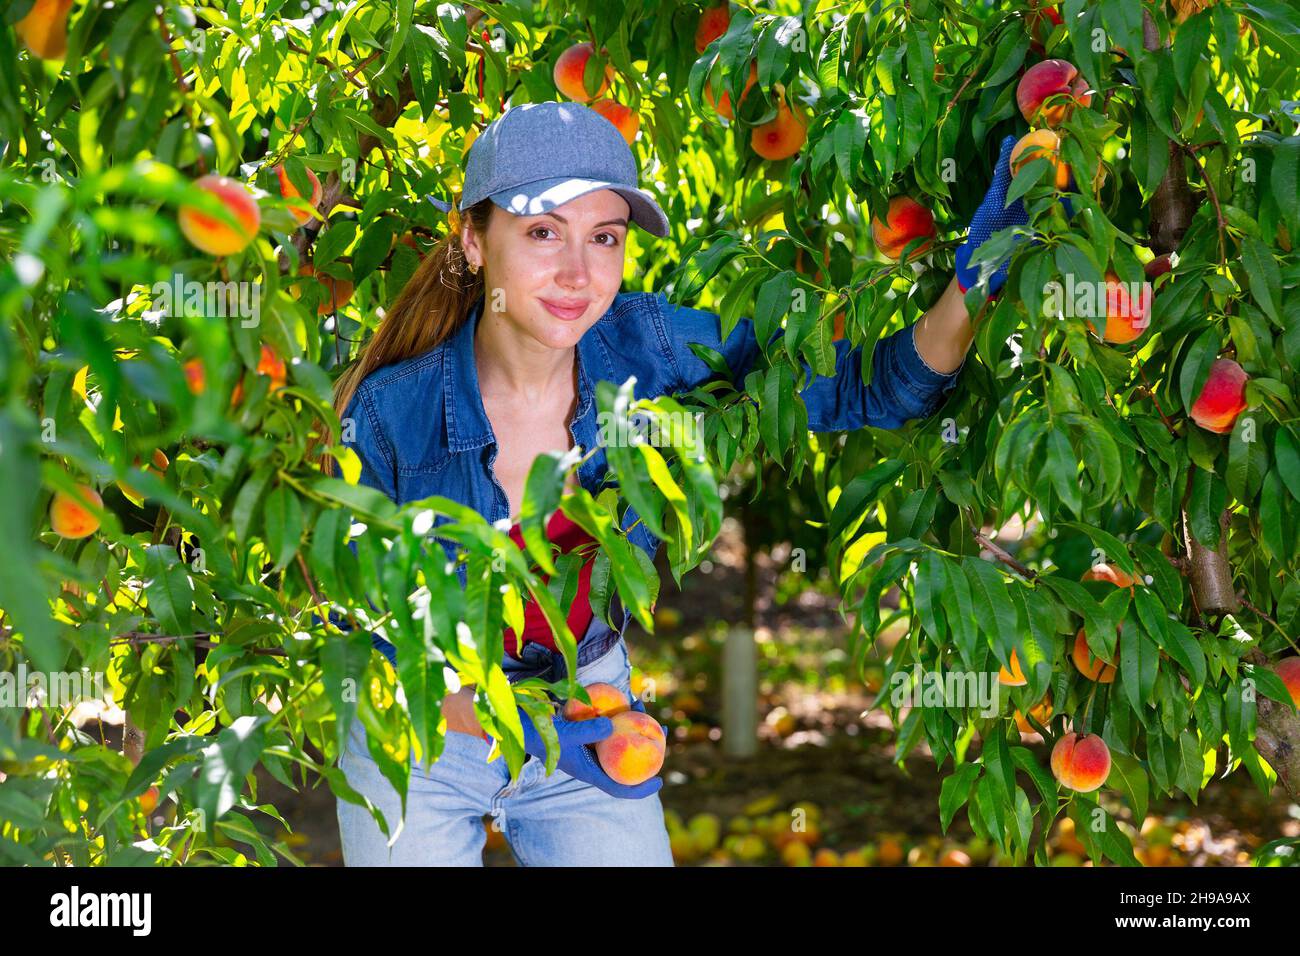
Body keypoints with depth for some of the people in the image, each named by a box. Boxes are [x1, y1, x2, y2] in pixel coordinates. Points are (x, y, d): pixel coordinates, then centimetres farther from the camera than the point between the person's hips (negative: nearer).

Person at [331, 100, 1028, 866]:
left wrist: (973, 284, -33)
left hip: (590, 715, 2)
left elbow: (871, 391, -15)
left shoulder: (644, 349, -17)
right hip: (422, 738, -2)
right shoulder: (389, 418, -23)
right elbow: (359, 629, -15)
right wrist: (521, 727, -27)